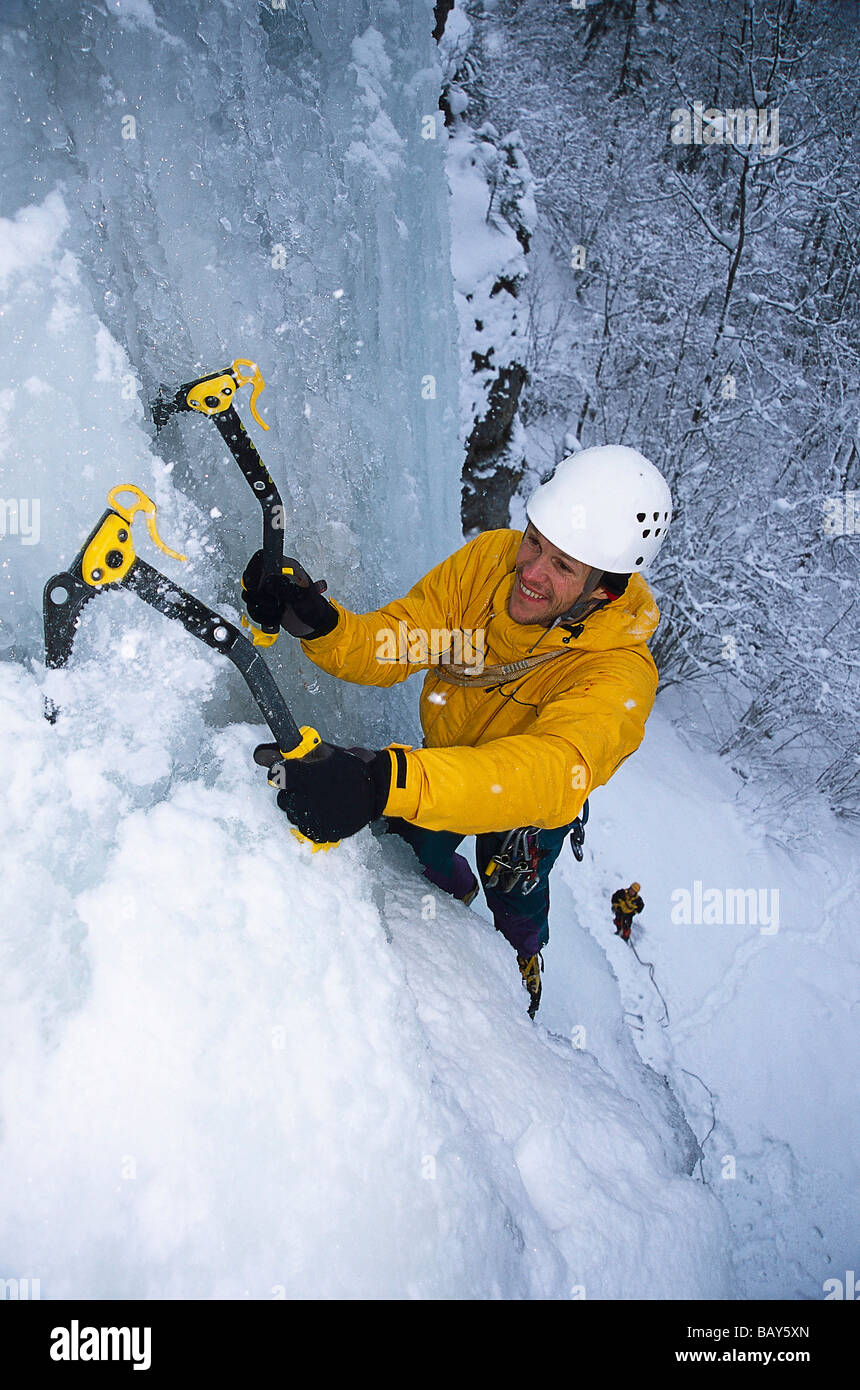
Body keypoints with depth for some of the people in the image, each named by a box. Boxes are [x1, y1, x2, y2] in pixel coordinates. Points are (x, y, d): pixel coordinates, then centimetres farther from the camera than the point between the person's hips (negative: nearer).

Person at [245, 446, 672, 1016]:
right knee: (418, 845, 22)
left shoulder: (620, 673, -43)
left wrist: (388, 781, -76)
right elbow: (388, 647, -26)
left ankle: (526, 955, 61)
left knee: (513, 896, 21)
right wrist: (318, 622, -50)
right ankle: (455, 889, 61)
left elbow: (553, 773, -60)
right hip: (448, 752, 3)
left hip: (536, 799, -3)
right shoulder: (489, 558, -29)